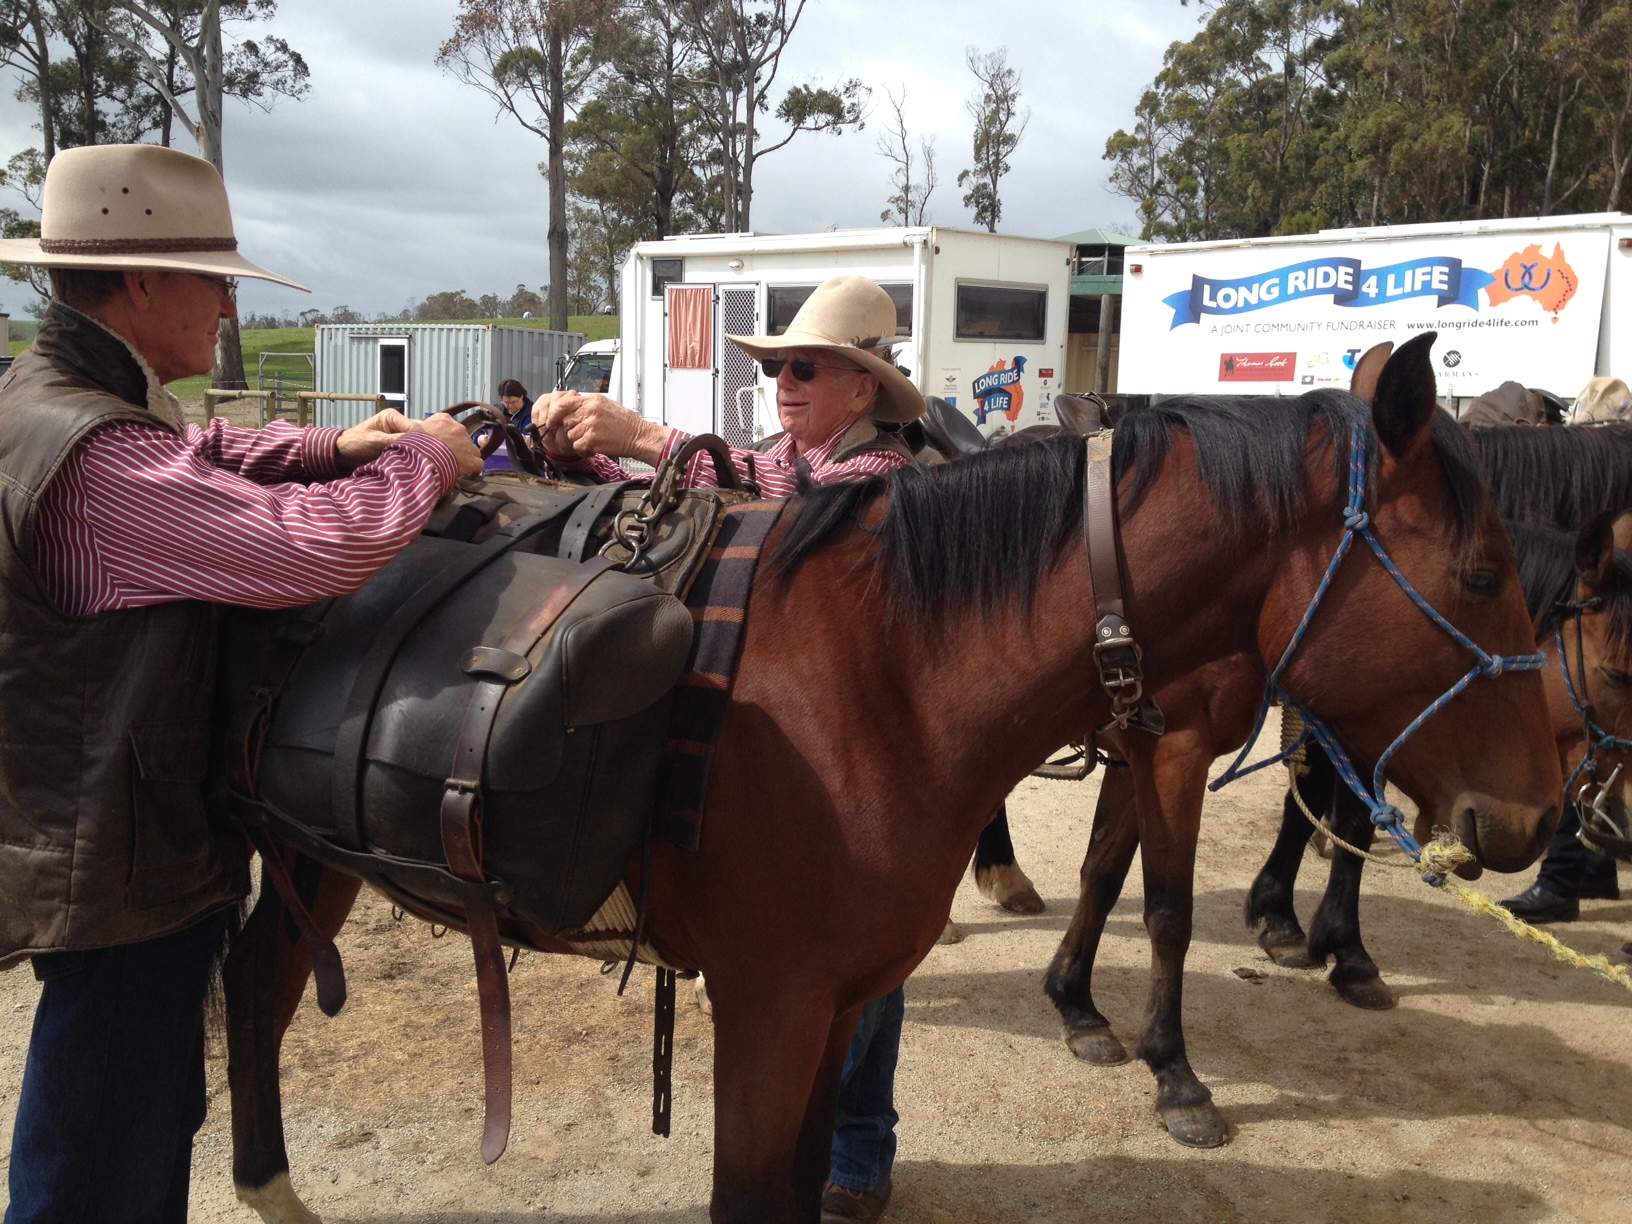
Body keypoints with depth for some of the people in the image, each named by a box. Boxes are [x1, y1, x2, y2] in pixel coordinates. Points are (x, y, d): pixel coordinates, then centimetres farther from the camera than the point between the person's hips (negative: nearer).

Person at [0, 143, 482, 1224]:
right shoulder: (94, 457, -28)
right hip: (127, 882, -11)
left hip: (92, 844, 11)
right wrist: (421, 458, -14)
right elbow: (320, 547, -34)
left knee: (158, 1118, 27)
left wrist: (336, 448, 2)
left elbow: (201, 454, 20)